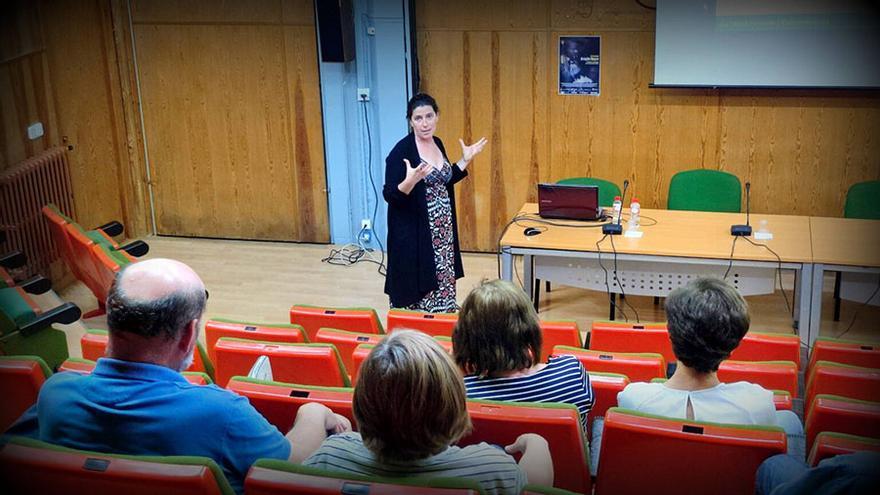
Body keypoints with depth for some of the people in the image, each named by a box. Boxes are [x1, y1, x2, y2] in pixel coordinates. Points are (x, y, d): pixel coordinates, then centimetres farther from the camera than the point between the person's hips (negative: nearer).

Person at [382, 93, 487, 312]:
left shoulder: (437, 143, 7)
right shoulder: (402, 150, -14)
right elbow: (389, 195, -17)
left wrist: (465, 160, 13)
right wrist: (410, 181, -34)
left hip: (442, 231, 7)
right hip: (414, 233, -7)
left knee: (442, 285, 10)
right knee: (417, 287, -4)